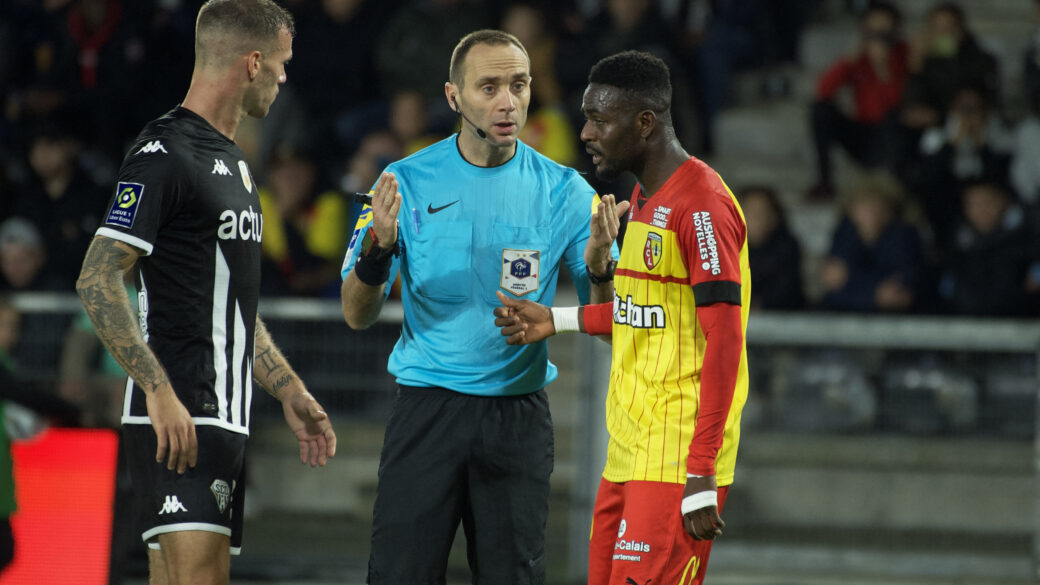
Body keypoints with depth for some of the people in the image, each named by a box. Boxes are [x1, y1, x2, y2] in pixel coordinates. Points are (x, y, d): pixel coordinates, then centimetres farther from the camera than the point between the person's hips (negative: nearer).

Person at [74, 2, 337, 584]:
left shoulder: (232, 160, 20)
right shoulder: (164, 154, -10)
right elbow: (98, 282, -16)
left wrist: (290, 392, 26)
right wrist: (160, 392, -23)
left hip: (226, 417, 9)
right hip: (178, 417, -9)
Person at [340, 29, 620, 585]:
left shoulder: (562, 189, 1)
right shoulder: (408, 181, -1)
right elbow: (357, 315, -2)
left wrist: (598, 265, -21)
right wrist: (377, 247, -22)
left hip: (518, 413, 1)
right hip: (426, 408, -1)